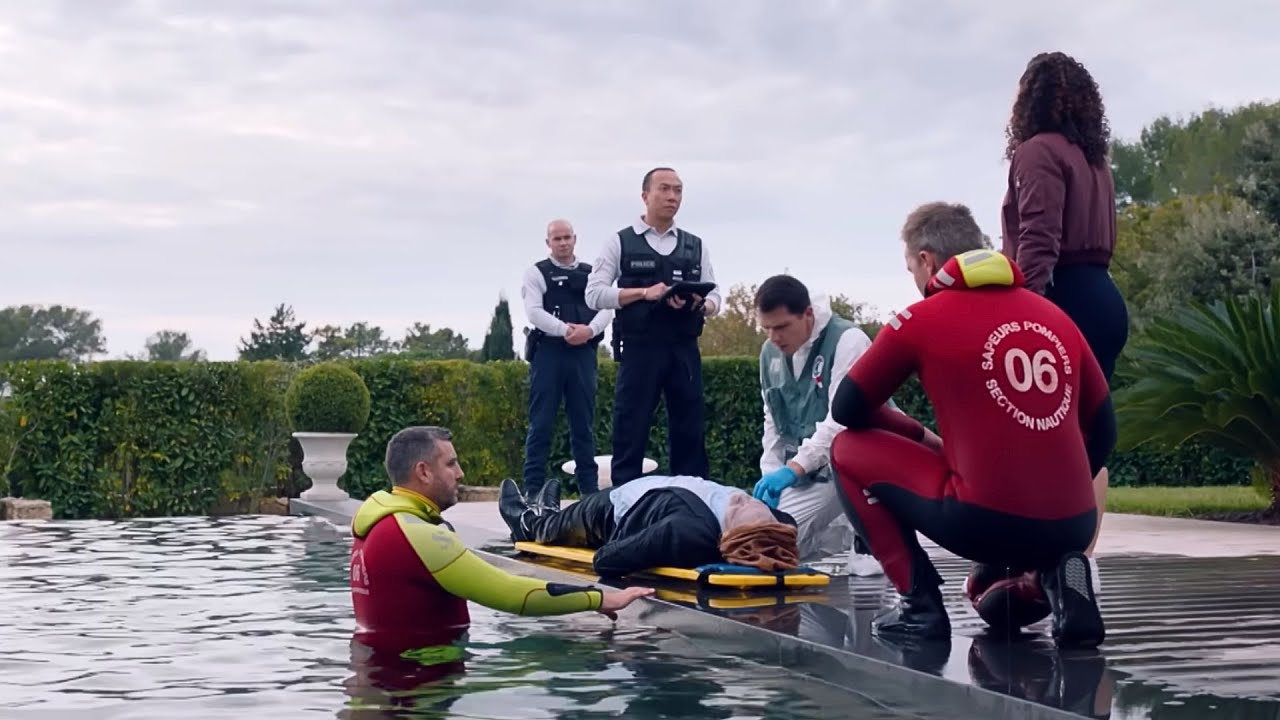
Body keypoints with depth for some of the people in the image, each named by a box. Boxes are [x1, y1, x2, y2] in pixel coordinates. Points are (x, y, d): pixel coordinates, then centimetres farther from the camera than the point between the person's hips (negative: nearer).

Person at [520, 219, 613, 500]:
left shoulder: (591, 273, 15)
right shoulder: (536, 273, 6)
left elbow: (606, 308, 4)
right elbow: (533, 311, -7)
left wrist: (589, 330, -15)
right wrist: (565, 330, -18)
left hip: (583, 353, 3)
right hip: (548, 352, -3)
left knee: (584, 422, 7)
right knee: (541, 422, -3)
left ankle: (589, 485, 12)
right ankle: (534, 487, -1)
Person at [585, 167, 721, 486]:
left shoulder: (695, 245, 15)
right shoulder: (621, 242, 5)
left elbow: (714, 296, 12)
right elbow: (594, 294, -3)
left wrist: (702, 305, -12)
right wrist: (644, 293, -15)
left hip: (684, 350, 3)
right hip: (639, 349, -3)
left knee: (690, 433, 5)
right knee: (631, 432, -1)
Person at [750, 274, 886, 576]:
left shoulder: (847, 339, -18)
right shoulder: (770, 351, 5)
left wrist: (794, 467, -35)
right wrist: (772, 475, -1)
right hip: (806, 474, 7)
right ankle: (849, 531, 13)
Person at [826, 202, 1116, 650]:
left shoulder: (921, 320, 2)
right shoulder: (1054, 315, 15)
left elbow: (848, 409, 11)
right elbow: (1102, 430, 19)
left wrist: (923, 438, 25)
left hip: (988, 521, -6)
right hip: (1073, 526, 6)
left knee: (849, 450, 15)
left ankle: (918, 602, 8)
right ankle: (1057, 573, 5)